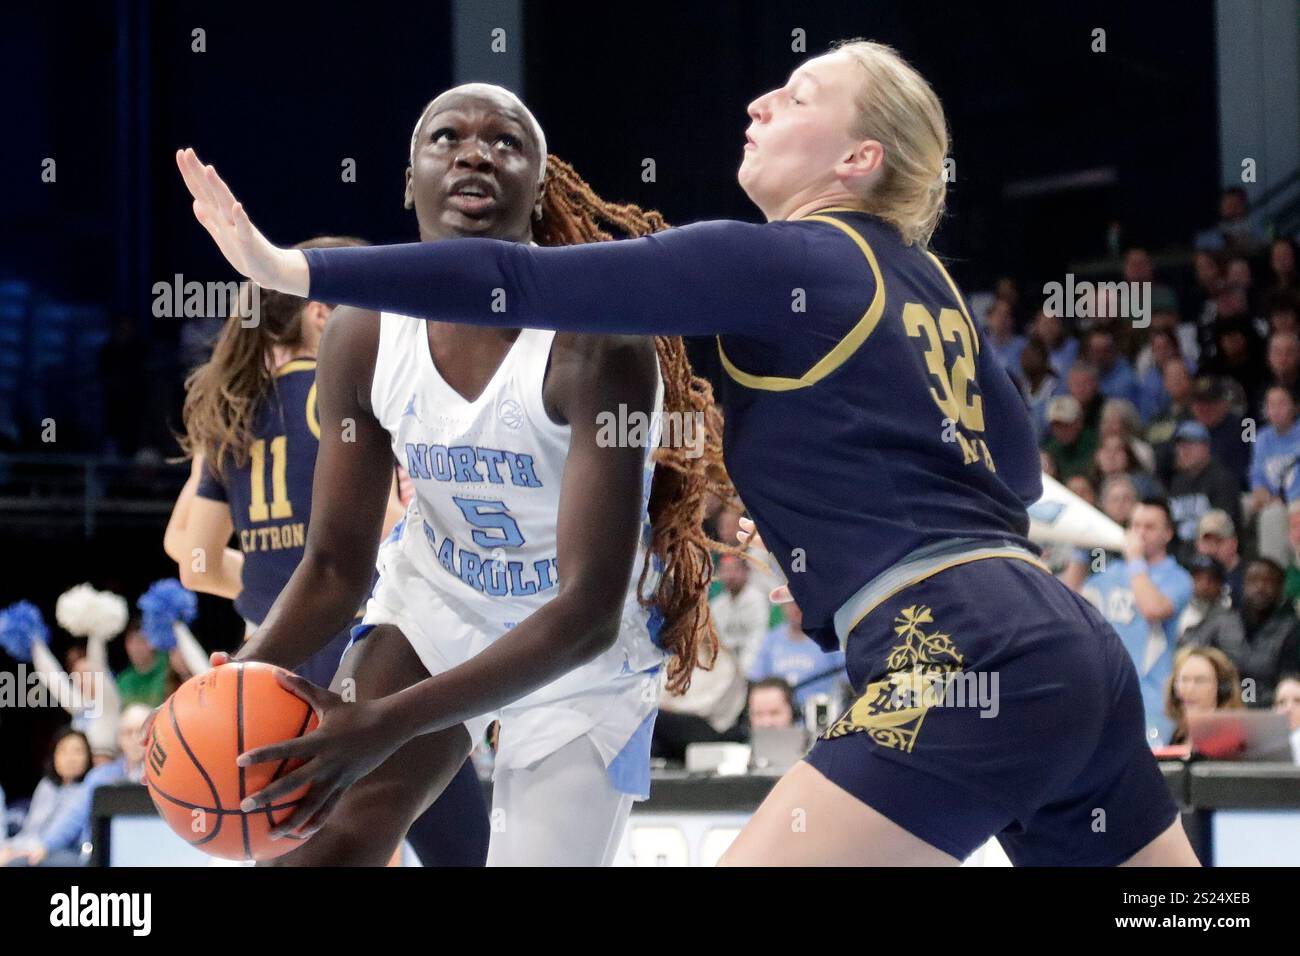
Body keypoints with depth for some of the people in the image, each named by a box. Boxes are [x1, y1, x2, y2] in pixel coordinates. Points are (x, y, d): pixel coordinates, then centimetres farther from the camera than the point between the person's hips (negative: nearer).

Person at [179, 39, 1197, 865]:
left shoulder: (780, 262, -2)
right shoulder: (927, 283, 21)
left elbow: (531, 284, -7)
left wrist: (292, 267, -7)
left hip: (972, 661, -9)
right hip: (1071, 650, 9)